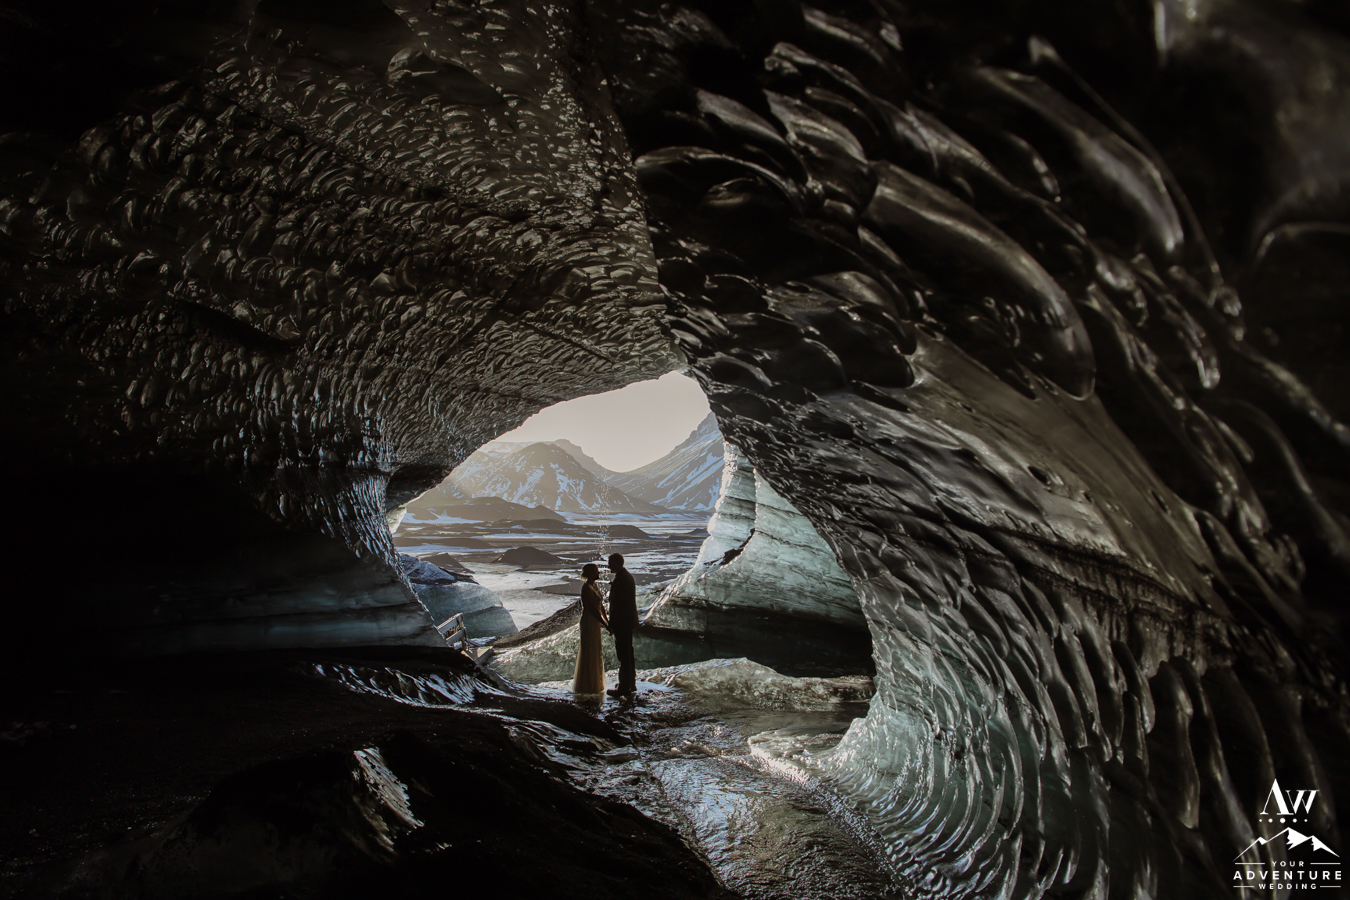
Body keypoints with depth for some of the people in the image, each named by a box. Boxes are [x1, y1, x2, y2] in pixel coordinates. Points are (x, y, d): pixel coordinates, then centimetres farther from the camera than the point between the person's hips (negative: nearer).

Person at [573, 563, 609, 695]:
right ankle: (587, 686, 8)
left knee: (596, 653, 17)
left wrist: (607, 620, 7)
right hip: (589, 623, -10)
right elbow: (593, 609, -21)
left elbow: (601, 606, 14)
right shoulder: (586, 588, -19)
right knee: (589, 654, -1)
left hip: (596, 622, 10)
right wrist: (605, 624, -18)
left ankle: (594, 684, 29)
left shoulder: (594, 587, 11)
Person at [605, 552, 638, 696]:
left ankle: (624, 686, 0)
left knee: (623, 654, -5)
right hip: (629, 621, 10)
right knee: (628, 652, 17)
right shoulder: (628, 576, 12)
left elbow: (616, 604, -22)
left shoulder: (619, 580, -20)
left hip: (621, 622, -10)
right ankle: (631, 683, 26)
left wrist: (612, 625, -17)